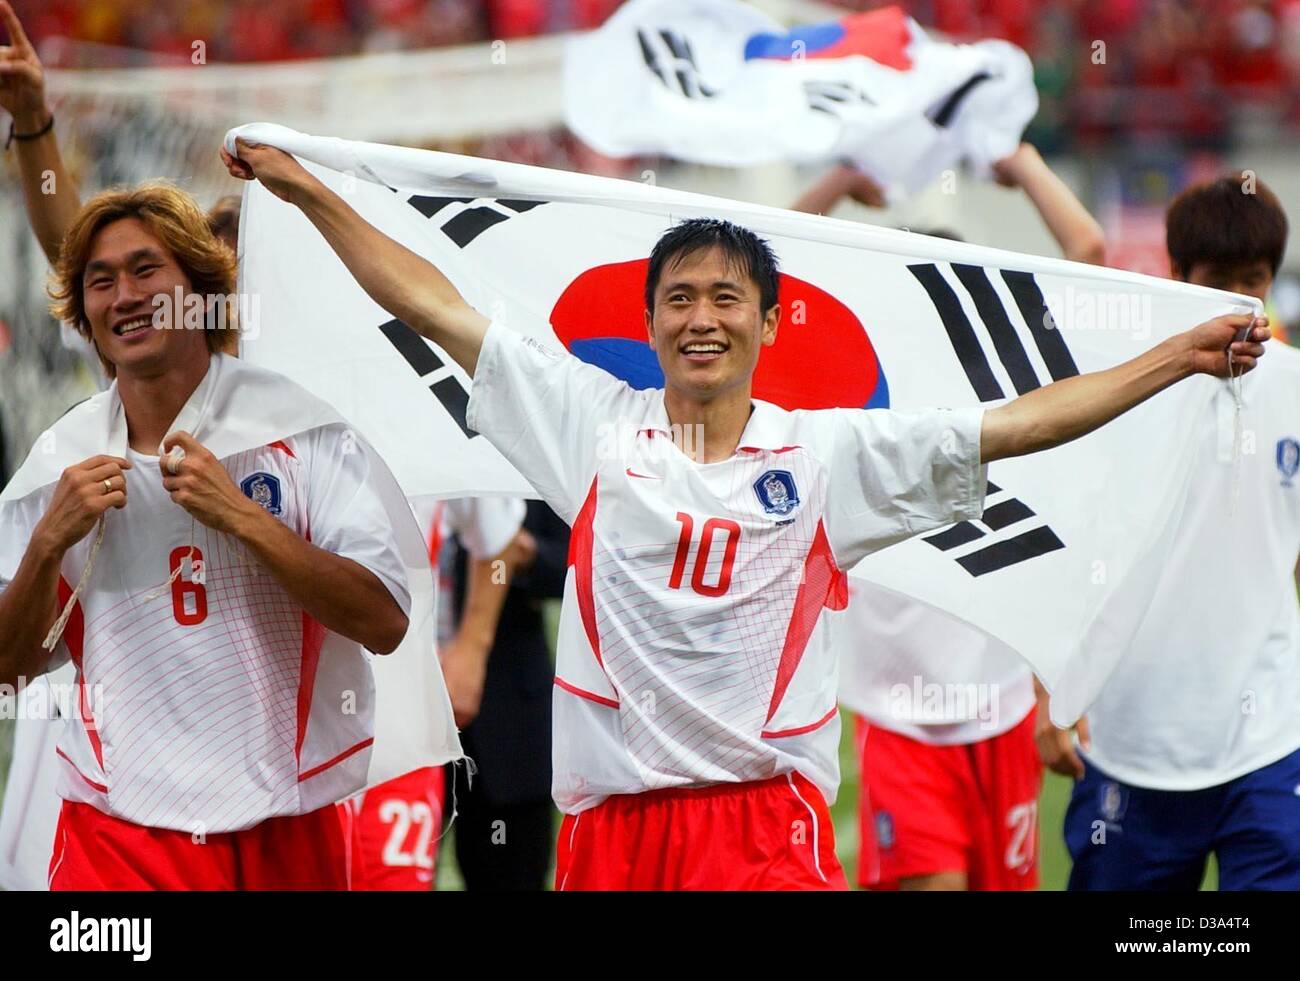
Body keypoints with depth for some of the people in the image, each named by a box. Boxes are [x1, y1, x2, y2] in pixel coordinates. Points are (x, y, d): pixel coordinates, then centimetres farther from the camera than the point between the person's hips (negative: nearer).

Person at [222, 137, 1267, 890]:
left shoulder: (830, 454, 6)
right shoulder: (595, 423, 8)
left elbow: (1015, 425, 4)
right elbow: (437, 309, 10)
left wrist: (1180, 357, -1)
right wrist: (307, 191, 9)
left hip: (768, 820, -1)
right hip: (612, 818, 1)